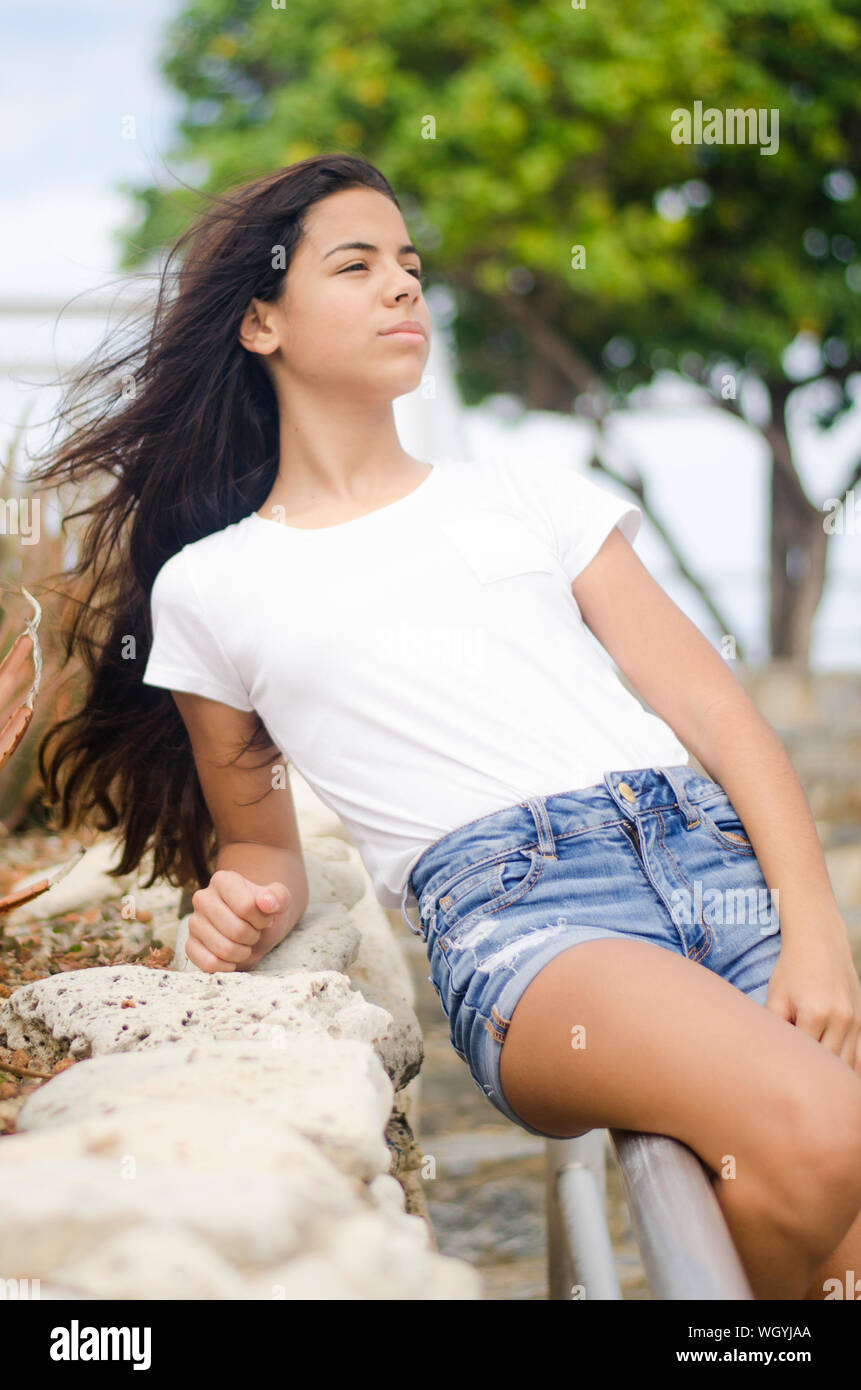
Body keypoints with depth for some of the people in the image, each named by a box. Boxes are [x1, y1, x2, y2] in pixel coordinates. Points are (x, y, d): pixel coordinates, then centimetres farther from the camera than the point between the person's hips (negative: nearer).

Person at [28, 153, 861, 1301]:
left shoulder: (526, 493, 22)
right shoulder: (206, 587, 17)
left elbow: (715, 709, 13)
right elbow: (258, 841, 26)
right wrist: (251, 905, -1)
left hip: (717, 850, 3)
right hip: (505, 903, -3)